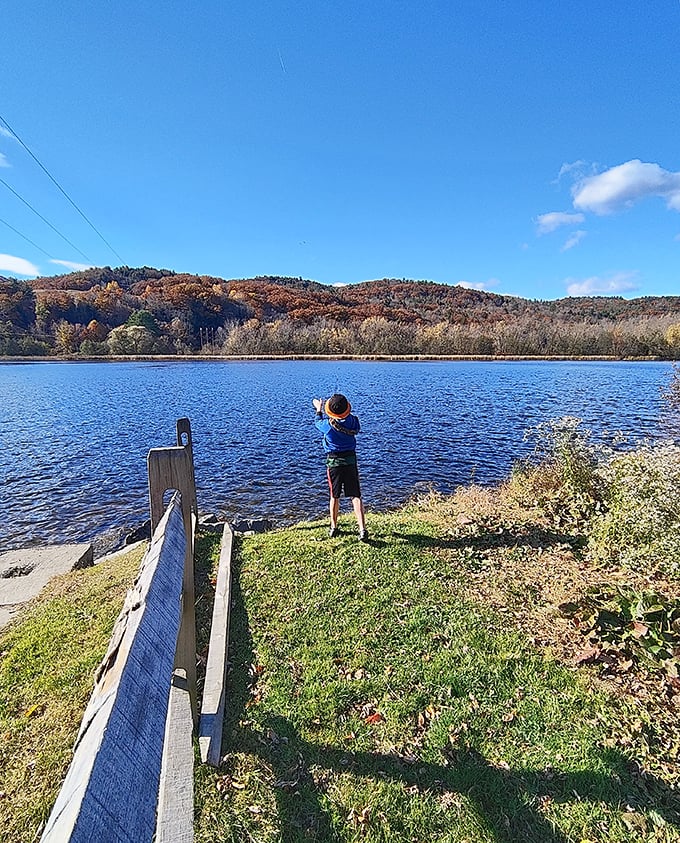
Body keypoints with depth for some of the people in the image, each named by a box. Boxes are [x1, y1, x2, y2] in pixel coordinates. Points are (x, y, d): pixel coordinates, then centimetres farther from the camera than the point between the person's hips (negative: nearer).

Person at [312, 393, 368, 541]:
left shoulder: (328, 424, -14)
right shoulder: (352, 420, -8)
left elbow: (317, 422, 10)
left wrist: (319, 409, 28)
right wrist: (344, 411, 25)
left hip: (333, 461, -1)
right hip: (350, 459, 1)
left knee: (334, 496, 13)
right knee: (356, 495, 0)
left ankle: (333, 528, 25)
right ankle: (362, 529, -9)